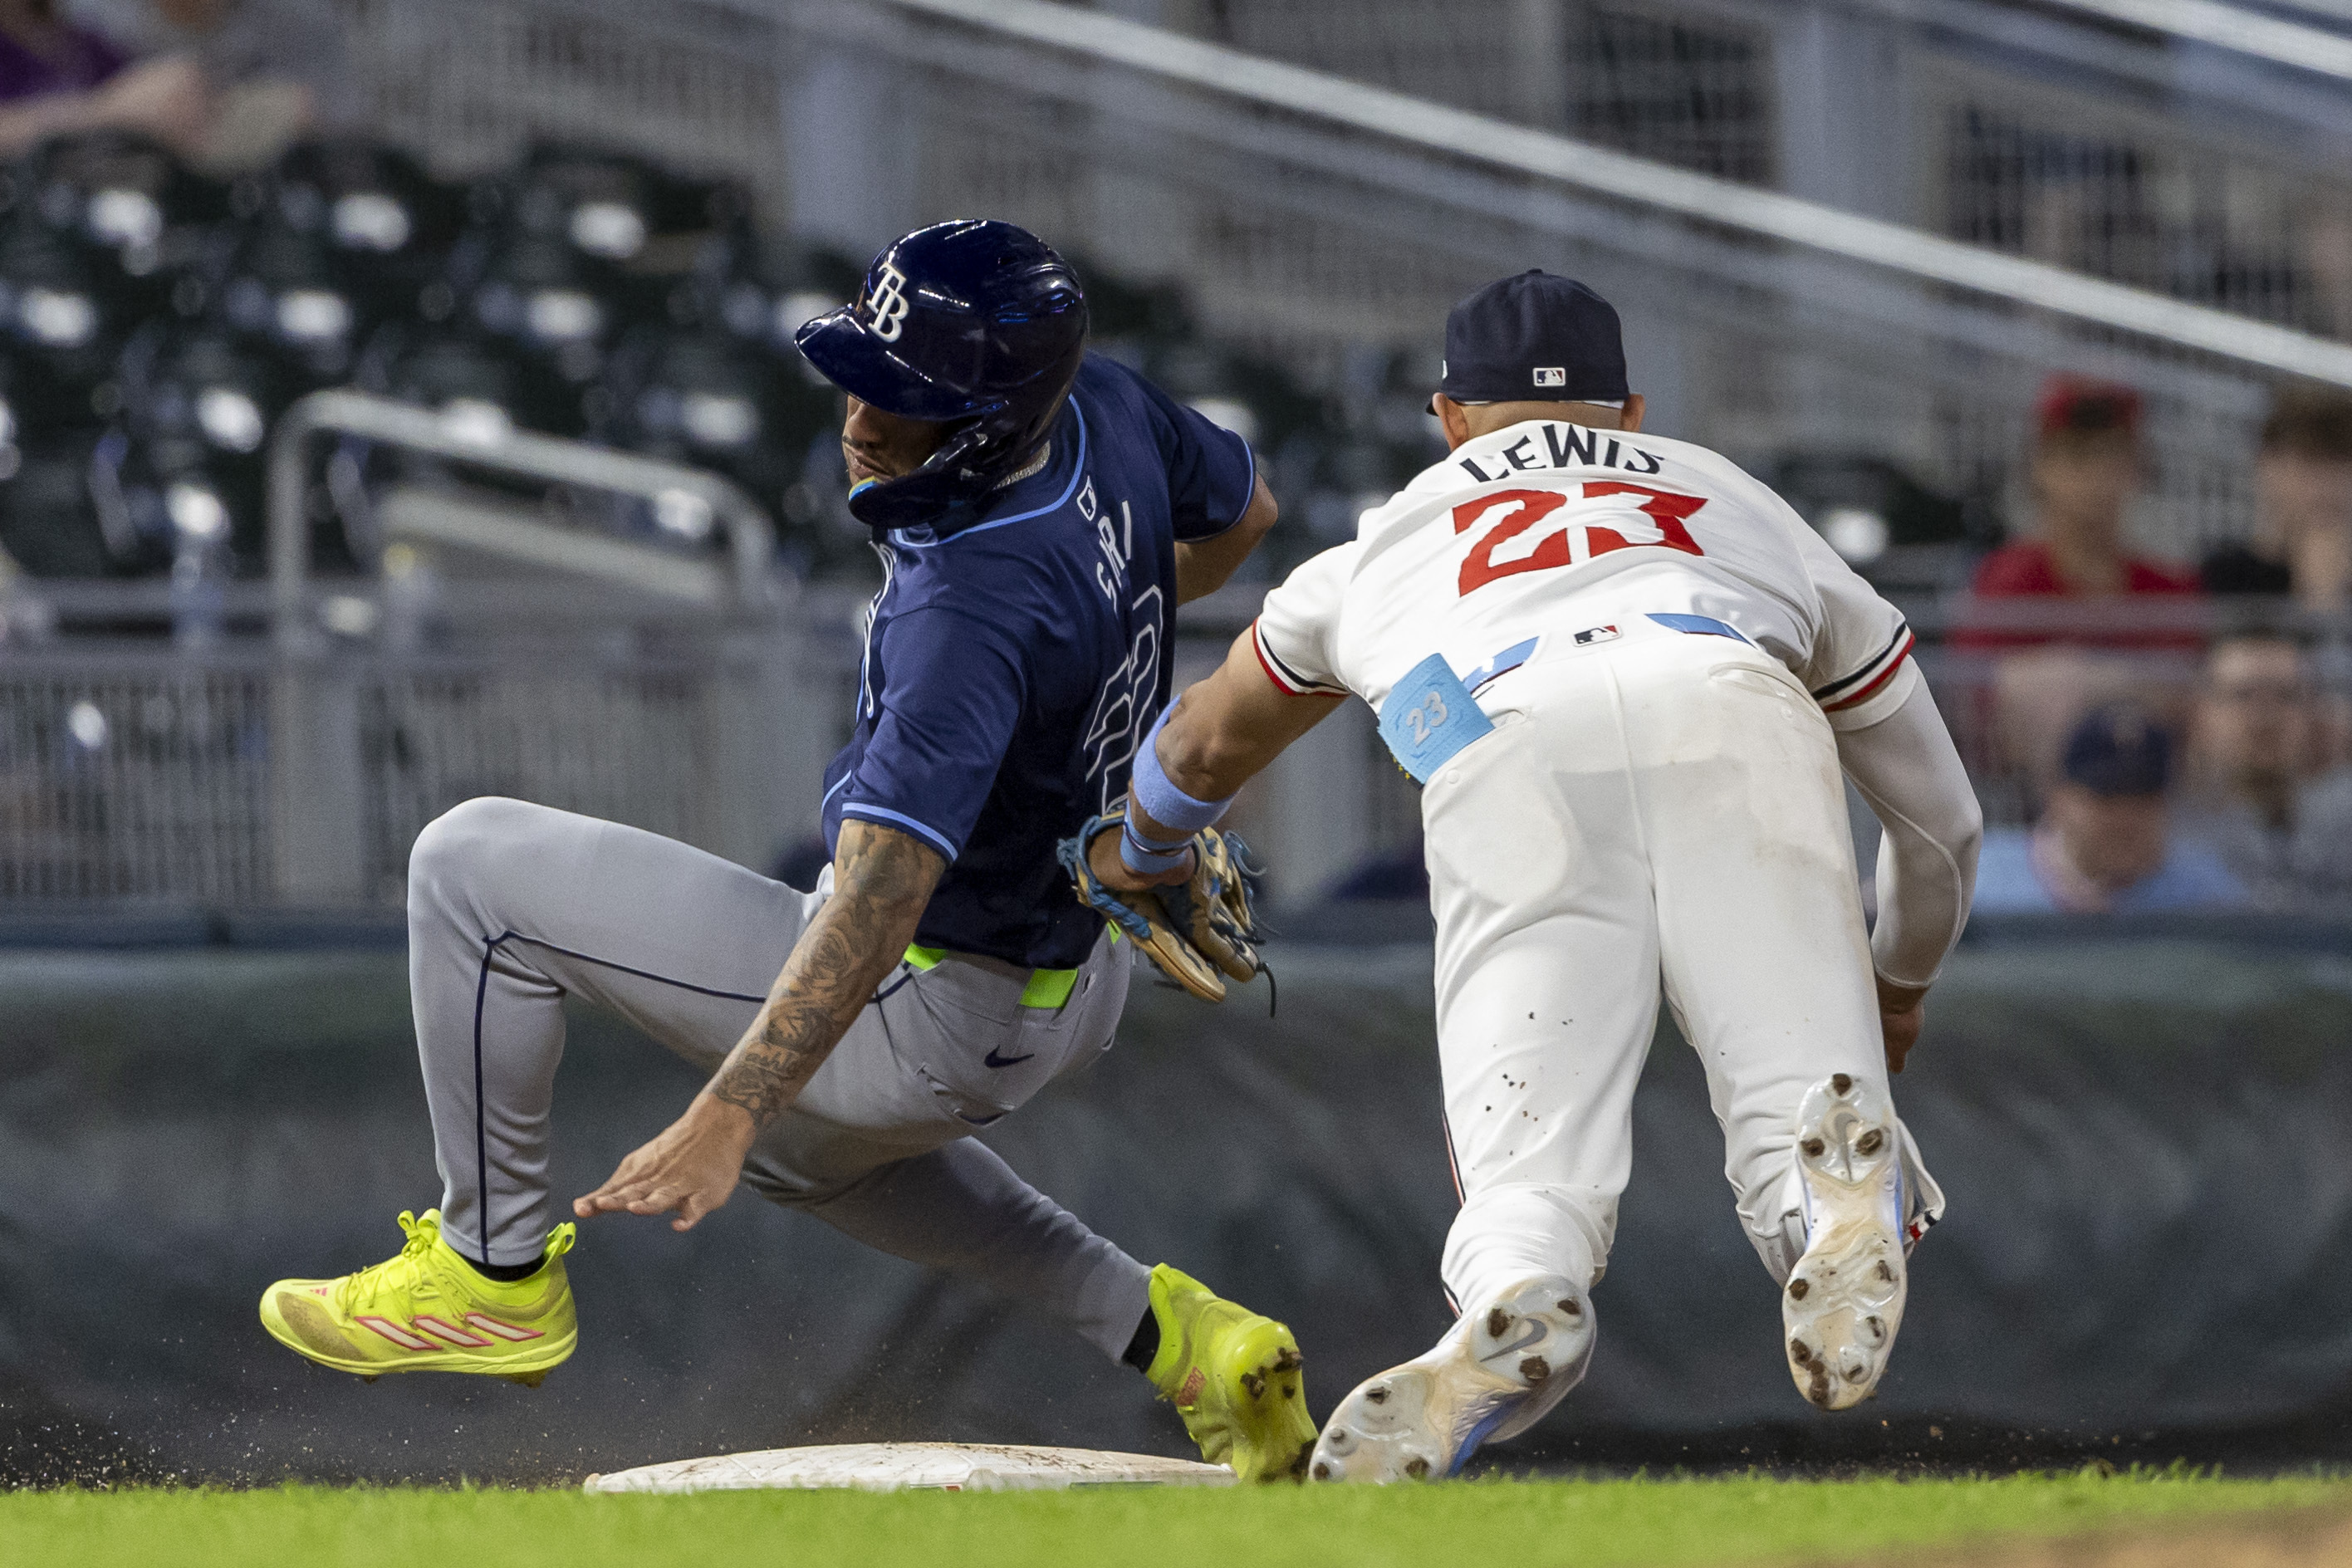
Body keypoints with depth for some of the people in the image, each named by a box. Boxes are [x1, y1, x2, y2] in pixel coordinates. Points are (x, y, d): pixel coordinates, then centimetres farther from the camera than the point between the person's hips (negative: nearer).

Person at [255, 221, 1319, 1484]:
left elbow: (885, 886, -42)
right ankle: (1165, 1332, 24)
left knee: (473, 868, -8)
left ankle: (496, 1268, 3)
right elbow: (1240, 507, 13)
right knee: (798, 1138, 39)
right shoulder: (1097, 403, -10)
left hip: (934, 1017, -9)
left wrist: (727, 1116, -48)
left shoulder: (976, 600, -34)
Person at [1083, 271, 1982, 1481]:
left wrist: (1129, 860, 80)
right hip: (1735, 719, 0)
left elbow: (1201, 750, 58)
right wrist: (1900, 986, 66)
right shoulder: (1742, 505, 43)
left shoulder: (1391, 539, 42)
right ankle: (1848, 1194, -44)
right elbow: (1938, 813, 46)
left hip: (1499, 755, 0)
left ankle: (1512, 1309, -41)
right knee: (1789, 1095, -7)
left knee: (1532, 1169, -5)